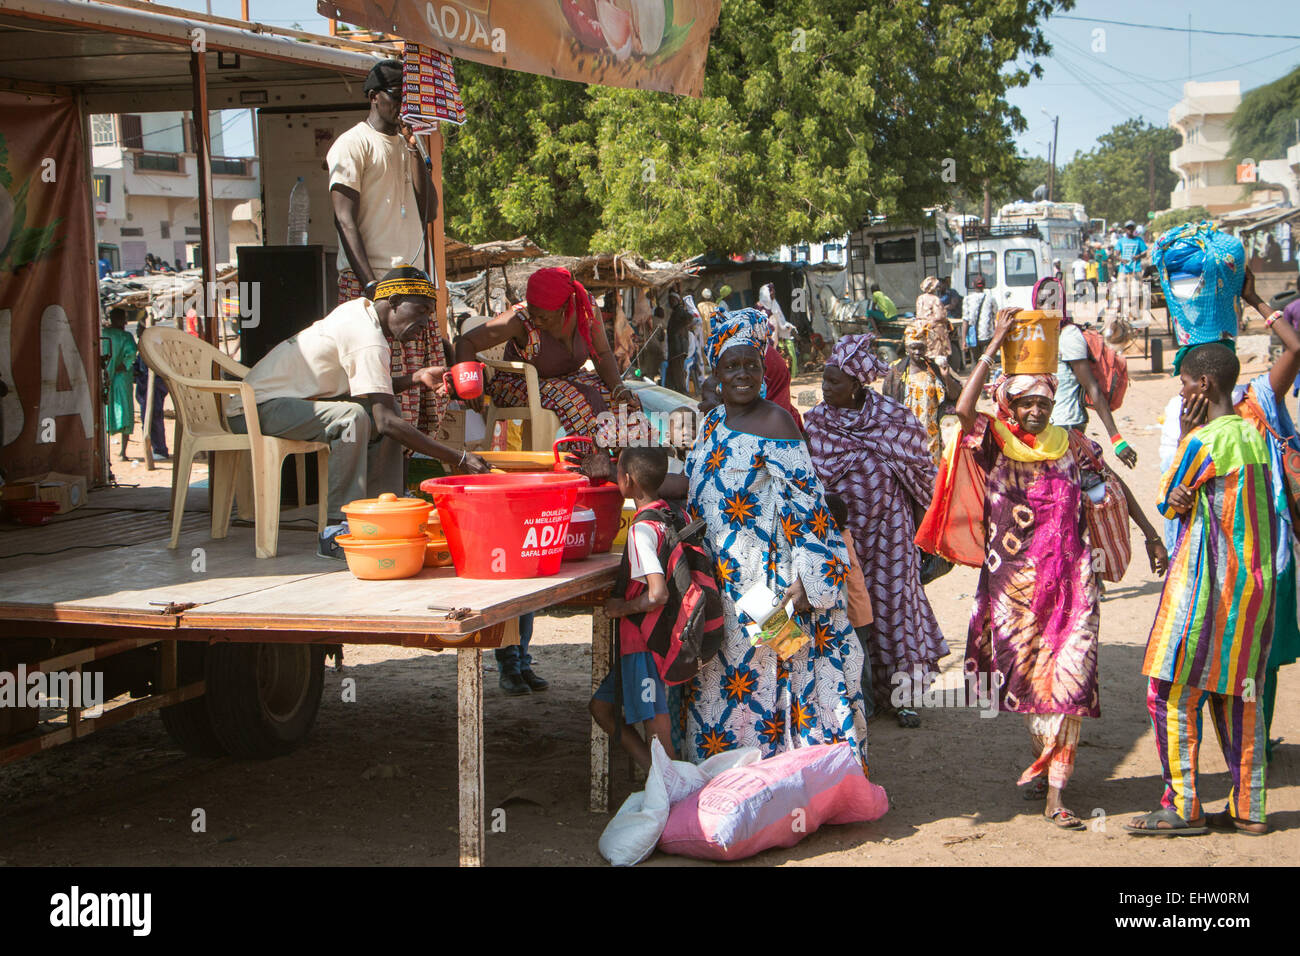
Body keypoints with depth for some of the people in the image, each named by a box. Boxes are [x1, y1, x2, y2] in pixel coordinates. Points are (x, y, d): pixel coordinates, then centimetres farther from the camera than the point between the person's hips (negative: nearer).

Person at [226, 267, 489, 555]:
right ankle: (339, 528, -28)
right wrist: (458, 458, -30)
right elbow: (386, 422, -30)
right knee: (352, 417, -32)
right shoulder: (368, 340, -24)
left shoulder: (360, 310, 5)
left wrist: (416, 379, 0)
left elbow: (369, 386, 16)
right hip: (257, 409, -10)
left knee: (386, 409, 6)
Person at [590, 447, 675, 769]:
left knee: (656, 726, -1)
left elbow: (658, 594, -28)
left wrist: (621, 607, -11)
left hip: (645, 643, -9)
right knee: (602, 706, 19)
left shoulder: (641, 529, -21)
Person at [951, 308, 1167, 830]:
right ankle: (1045, 760, 34)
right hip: (1015, 581, -1)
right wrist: (995, 345, -21)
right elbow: (964, 409, -23)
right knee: (1027, 674, 10)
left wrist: (1150, 532, 20)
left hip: (1071, 579, 1)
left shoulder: (1070, 443, 4)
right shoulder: (994, 442, -3)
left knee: (1067, 677, -7)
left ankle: (1055, 790, -4)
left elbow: (1112, 483, 18)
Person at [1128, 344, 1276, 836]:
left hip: (1206, 583, -8)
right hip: (1253, 580, 8)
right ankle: (1248, 808, 15)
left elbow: (1169, 502, -3)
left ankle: (1182, 808, 1)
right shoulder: (1253, 436, 9)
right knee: (1238, 694, 13)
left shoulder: (1202, 440, -15)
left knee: (1173, 693, -1)